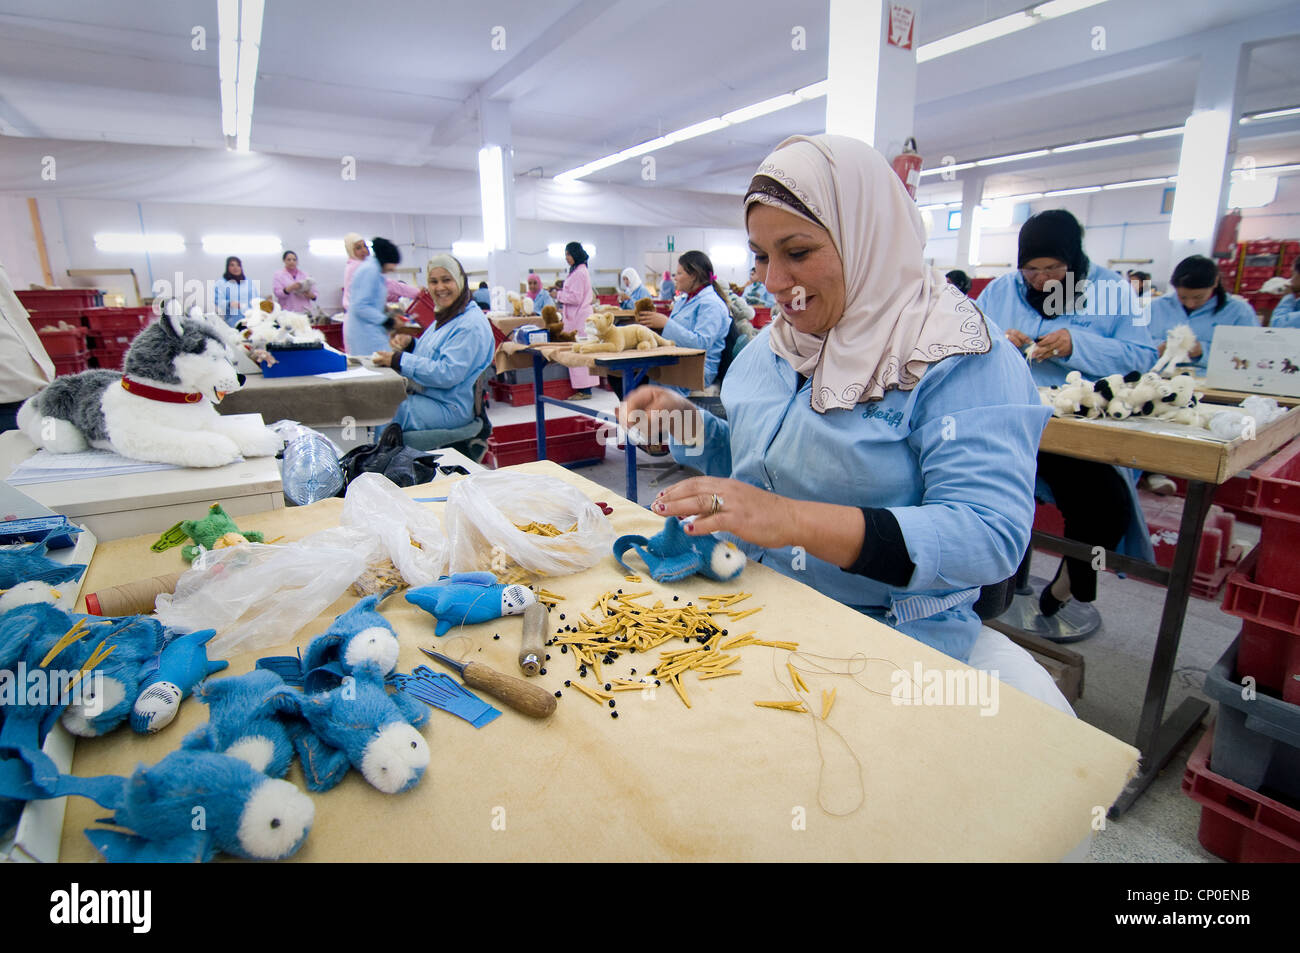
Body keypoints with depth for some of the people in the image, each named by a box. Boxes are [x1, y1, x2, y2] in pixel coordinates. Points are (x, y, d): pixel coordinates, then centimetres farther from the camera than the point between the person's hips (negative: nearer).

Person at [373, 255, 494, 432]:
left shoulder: (471, 324, -18)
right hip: (425, 396, 10)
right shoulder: (446, 316, 15)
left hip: (449, 408, -9)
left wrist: (399, 360, -21)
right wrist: (409, 344, 2)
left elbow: (448, 374, -25)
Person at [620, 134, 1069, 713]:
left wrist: (795, 521, -34)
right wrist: (685, 421, -3)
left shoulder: (961, 359, -13)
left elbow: (992, 535, -23)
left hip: (893, 636, -4)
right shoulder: (769, 349, 8)